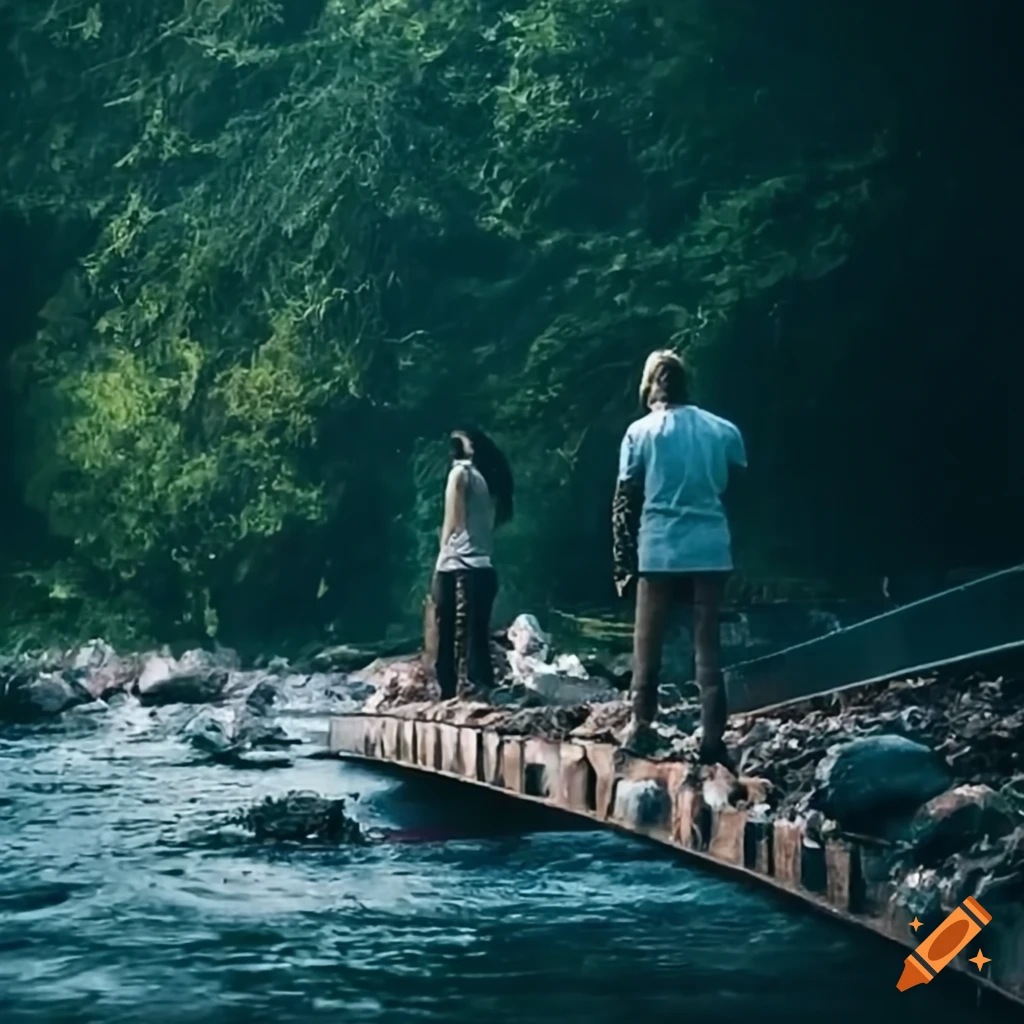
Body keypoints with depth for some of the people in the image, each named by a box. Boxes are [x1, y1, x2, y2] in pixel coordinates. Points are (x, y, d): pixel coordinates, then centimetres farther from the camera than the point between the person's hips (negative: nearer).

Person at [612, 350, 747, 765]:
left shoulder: (641, 433, 0)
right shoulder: (724, 431, 6)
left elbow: (625, 504, 1)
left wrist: (623, 565, 5)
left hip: (660, 553, -1)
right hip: (711, 552, 2)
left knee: (648, 643, 12)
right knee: (708, 646, 3)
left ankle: (641, 727, 15)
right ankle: (712, 739, -1)